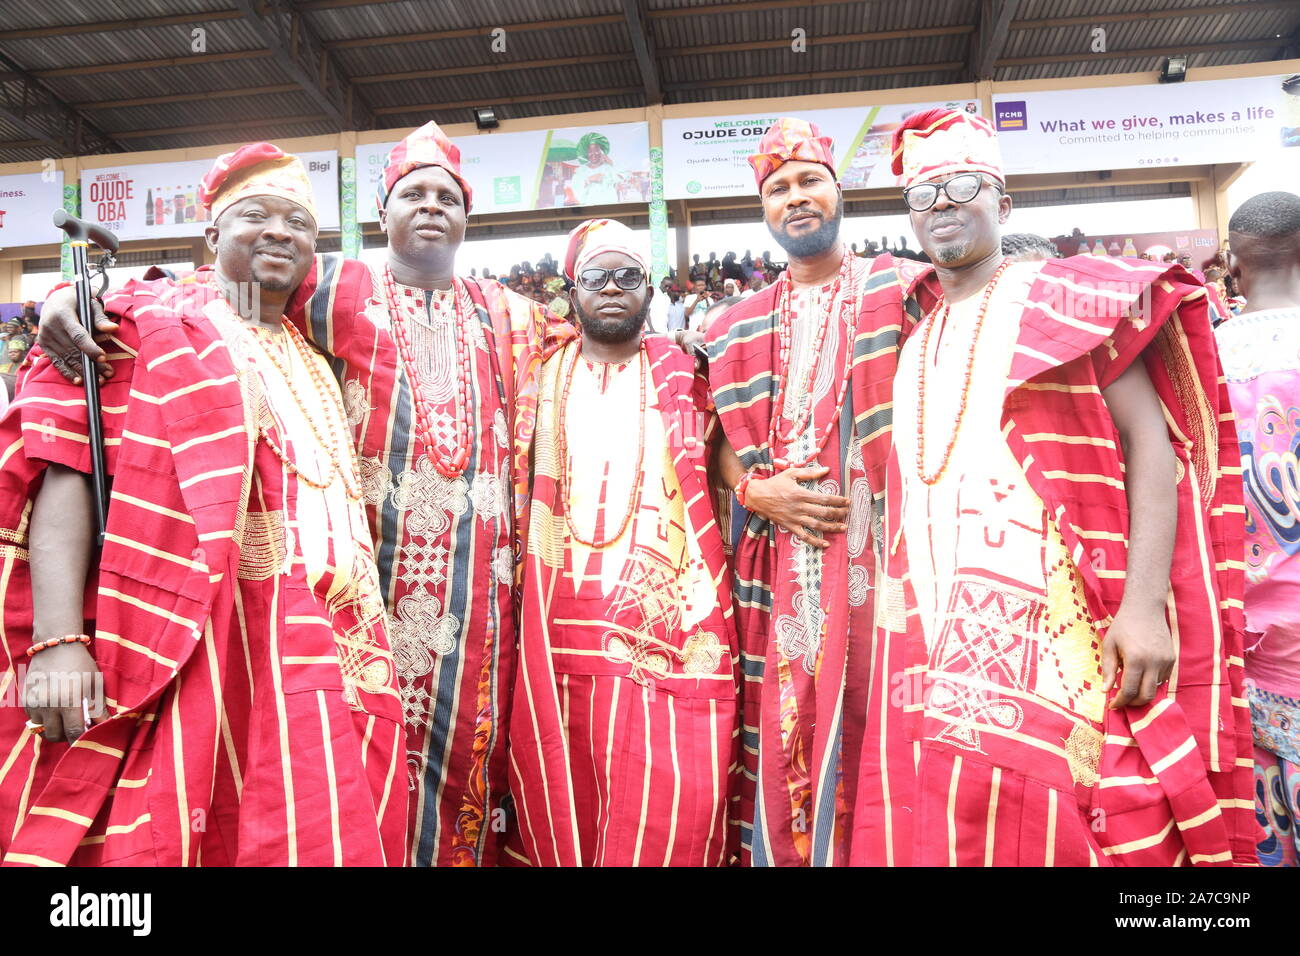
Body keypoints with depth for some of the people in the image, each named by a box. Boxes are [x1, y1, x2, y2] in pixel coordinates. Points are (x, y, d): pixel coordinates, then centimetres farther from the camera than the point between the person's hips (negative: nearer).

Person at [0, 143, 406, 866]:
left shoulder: (313, 365, 21)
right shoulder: (142, 325, 5)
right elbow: (64, 470, -7)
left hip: (309, 659, 5)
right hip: (177, 649, -5)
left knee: (311, 842, 5)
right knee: (158, 839, -2)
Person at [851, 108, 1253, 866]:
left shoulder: (1064, 298, 3)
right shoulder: (914, 330, 17)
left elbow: (1150, 438, -5)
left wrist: (1146, 600, -17)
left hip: (1052, 631, -4)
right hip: (937, 641, 5)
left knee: (1055, 823, -2)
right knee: (941, 825, 8)